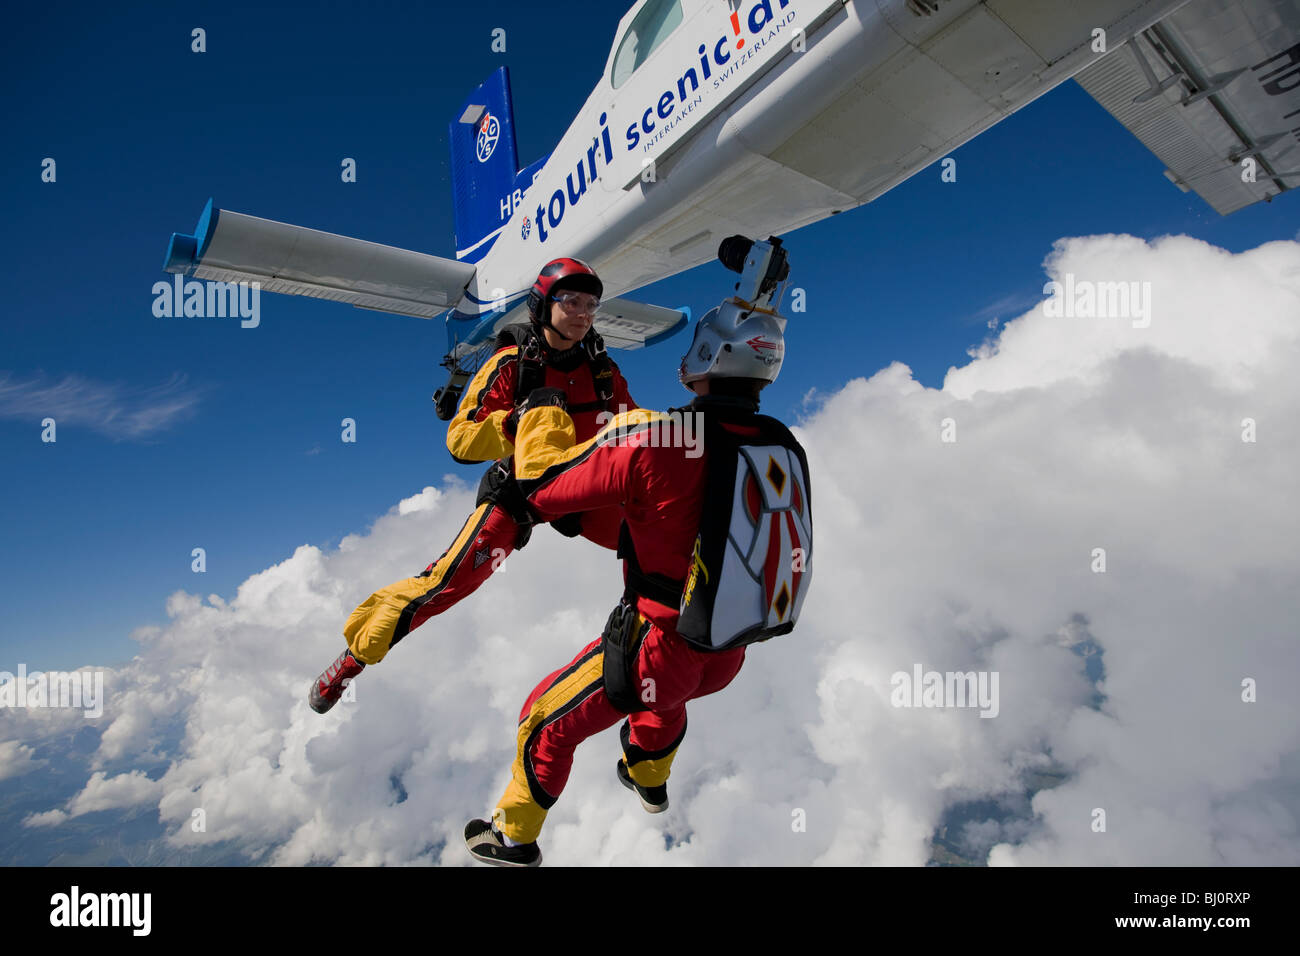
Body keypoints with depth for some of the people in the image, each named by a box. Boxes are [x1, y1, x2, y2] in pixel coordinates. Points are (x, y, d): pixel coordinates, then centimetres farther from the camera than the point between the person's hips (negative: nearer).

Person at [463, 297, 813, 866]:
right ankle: (649, 781, 65)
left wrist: (541, 416, 6)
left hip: (663, 646, -6)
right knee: (666, 692, 40)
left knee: (546, 723, 19)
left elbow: (540, 489, -13)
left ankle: (514, 838, 40)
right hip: (732, 653, 7)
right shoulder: (785, 447, -6)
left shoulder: (653, 440, -25)